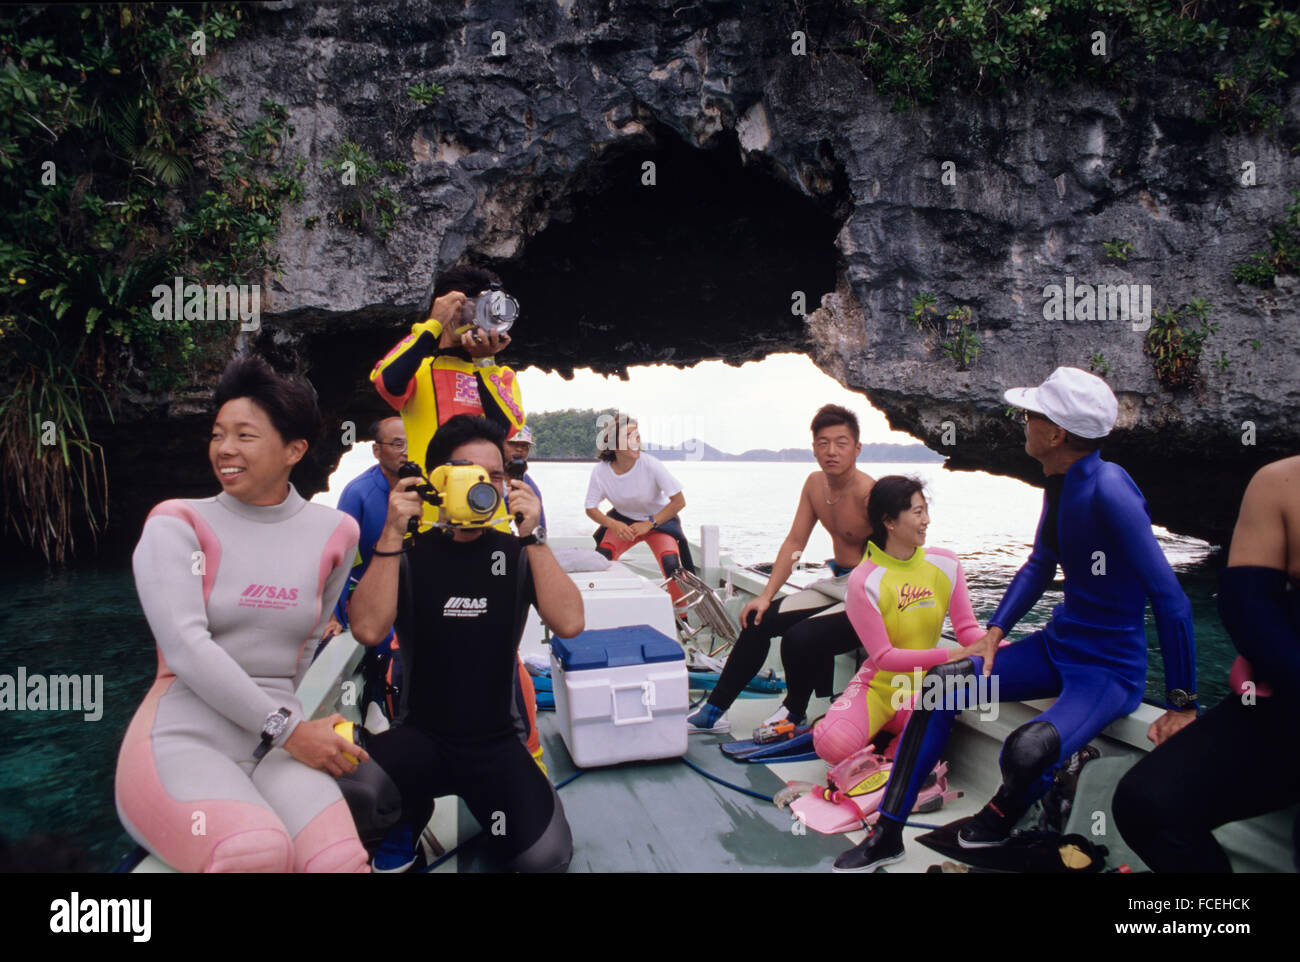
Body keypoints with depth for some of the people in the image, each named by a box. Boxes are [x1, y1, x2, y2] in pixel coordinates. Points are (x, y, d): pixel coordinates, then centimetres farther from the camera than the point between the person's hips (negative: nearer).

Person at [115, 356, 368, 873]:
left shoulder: (334, 531, 9)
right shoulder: (177, 524, -1)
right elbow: (186, 648, -13)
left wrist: (313, 728, 12)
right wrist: (288, 730, -15)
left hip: (280, 743, 2)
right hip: (184, 735, -2)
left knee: (341, 859, -29)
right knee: (260, 851, -32)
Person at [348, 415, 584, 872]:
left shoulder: (515, 551, -2)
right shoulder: (409, 551, -4)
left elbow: (569, 623, -16)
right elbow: (368, 629, -20)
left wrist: (533, 536, -22)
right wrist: (393, 533, -24)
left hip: (496, 742, 1)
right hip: (419, 736, -1)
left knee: (546, 855, -17)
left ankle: (479, 803, 17)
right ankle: (410, 816, 7)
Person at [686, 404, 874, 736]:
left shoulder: (868, 493, -21)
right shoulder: (814, 483, 4)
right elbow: (794, 543, 7)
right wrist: (766, 596, 1)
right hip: (836, 584, 8)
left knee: (799, 639, -27)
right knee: (758, 620, 1)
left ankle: (794, 713, 4)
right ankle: (714, 711, 12)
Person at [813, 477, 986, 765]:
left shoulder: (945, 563, -2)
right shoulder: (863, 581, -17)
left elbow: (966, 628, -3)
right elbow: (884, 657, -18)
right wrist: (950, 657, -29)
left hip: (924, 688, 4)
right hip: (878, 684, -4)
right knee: (834, 745, -32)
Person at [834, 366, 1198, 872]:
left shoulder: (1108, 490, -26)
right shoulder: (1060, 483, 1)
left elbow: (1170, 600, -24)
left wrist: (1183, 706, -17)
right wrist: (994, 633, 3)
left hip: (1112, 669, -8)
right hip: (1058, 646, 8)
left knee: (1024, 752, -32)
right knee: (943, 682, -7)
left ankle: (1008, 809, 8)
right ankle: (886, 834, 0)